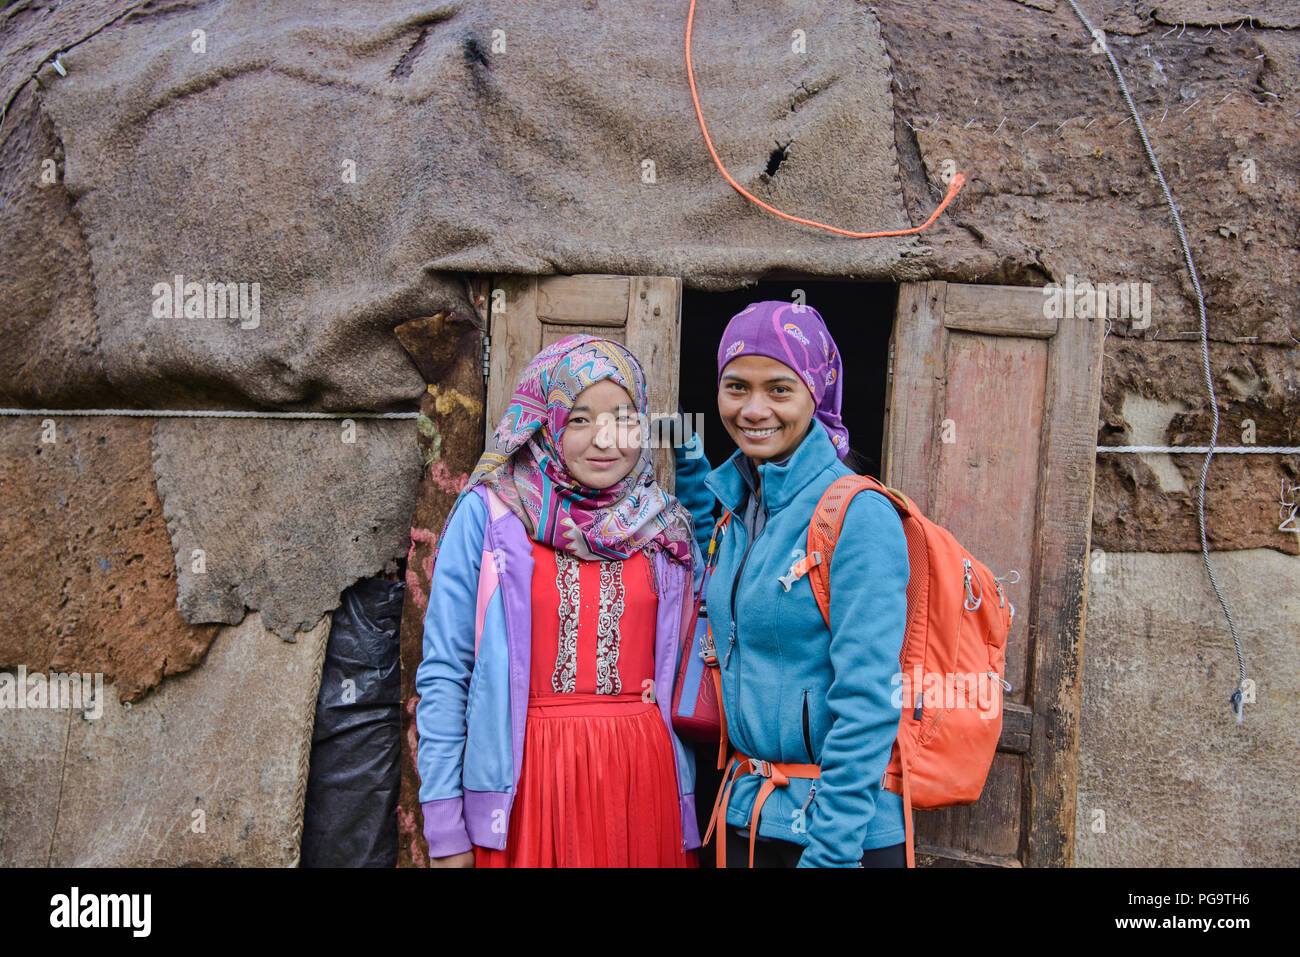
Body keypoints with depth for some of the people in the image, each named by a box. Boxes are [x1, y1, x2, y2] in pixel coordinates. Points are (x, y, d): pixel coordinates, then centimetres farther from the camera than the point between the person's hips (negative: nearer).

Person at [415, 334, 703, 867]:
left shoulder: (664, 525, 6)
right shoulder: (487, 513, -4)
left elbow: (684, 673, 12)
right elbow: (444, 674, -4)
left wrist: (689, 815, 11)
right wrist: (443, 826, -7)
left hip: (644, 777, 3)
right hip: (526, 780, -3)